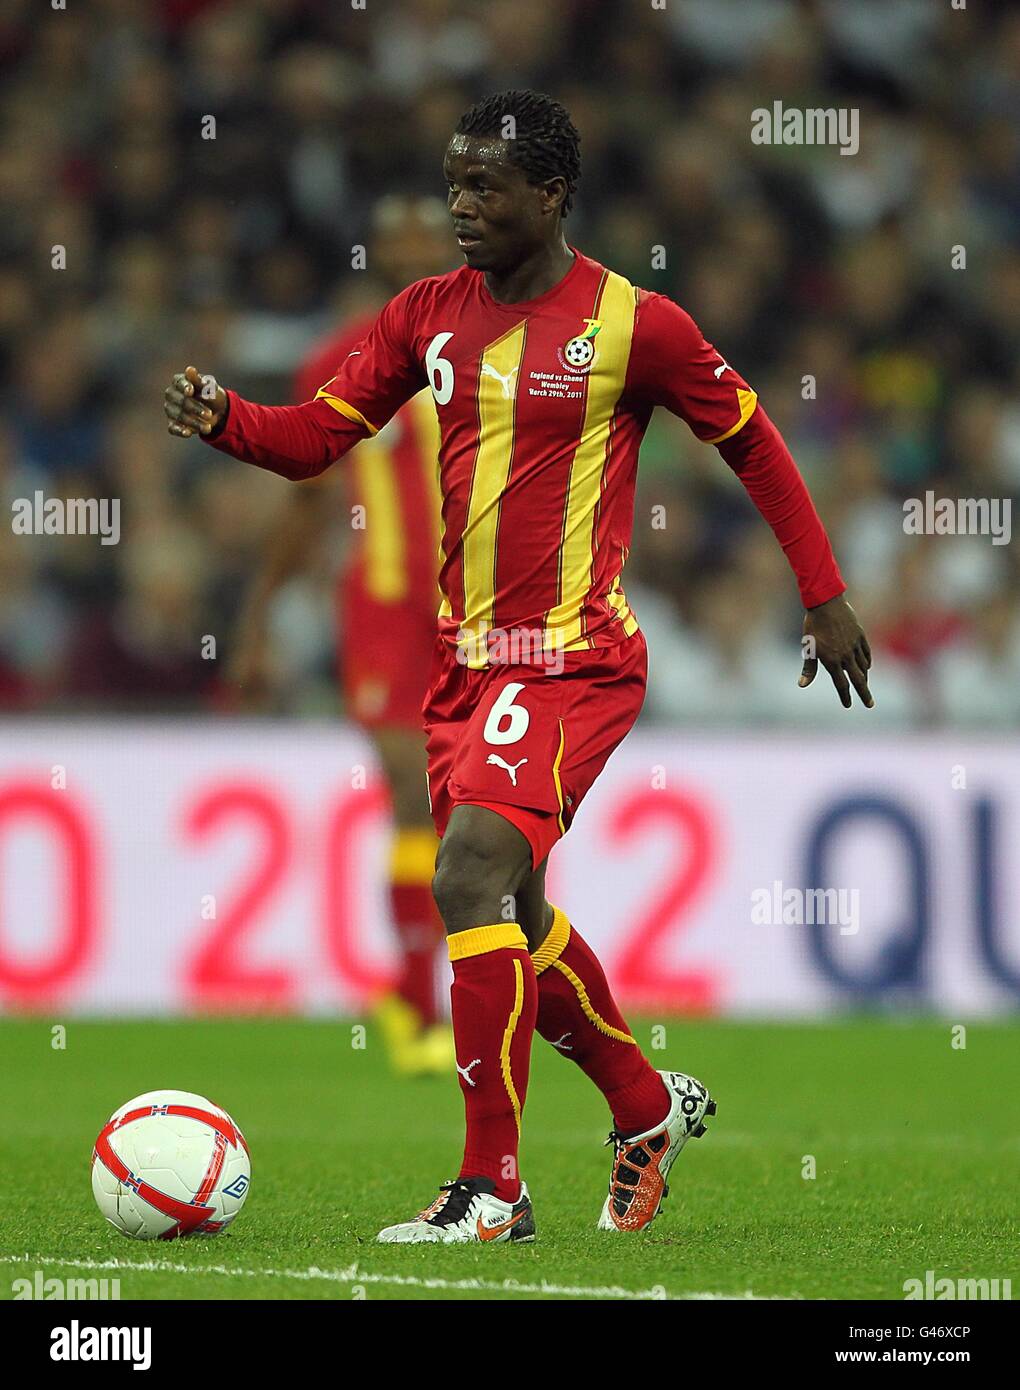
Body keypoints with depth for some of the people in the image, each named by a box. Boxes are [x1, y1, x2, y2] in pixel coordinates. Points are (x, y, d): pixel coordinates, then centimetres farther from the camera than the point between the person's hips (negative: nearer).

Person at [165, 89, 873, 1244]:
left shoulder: (632, 324, -8)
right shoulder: (430, 315, 7)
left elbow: (751, 443, 3)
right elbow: (318, 434, 5)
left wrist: (824, 594, 5)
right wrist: (223, 420, -16)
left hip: (574, 661, -7)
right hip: (465, 661, 7)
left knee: (471, 880, -22)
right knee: (510, 918, 15)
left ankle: (492, 1189, -17)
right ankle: (650, 1107, 40)